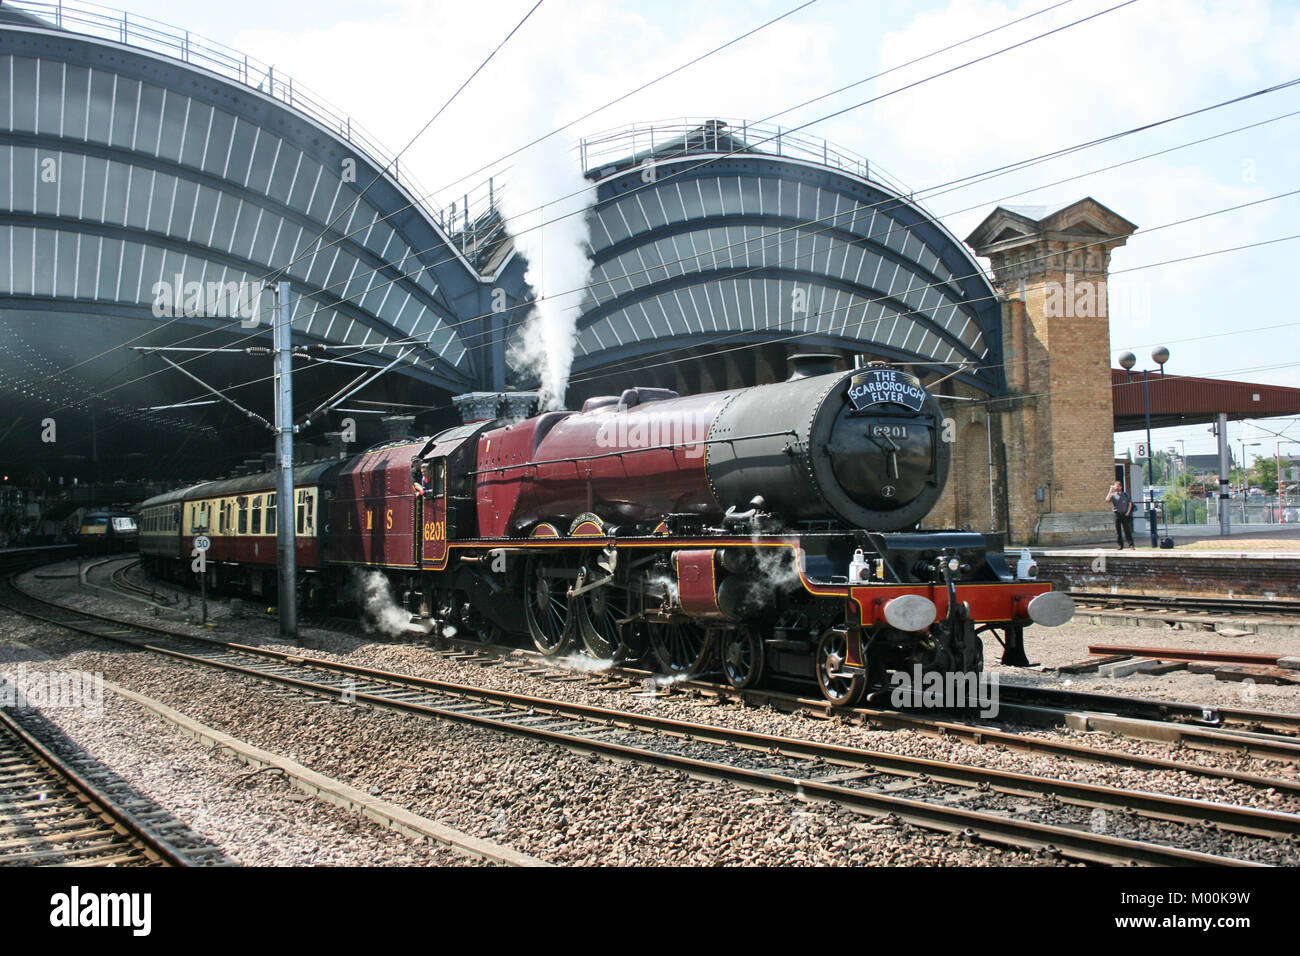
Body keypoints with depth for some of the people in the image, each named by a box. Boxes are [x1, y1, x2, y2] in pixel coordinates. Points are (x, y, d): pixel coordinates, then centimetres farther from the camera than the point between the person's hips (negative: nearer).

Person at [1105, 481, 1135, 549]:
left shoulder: (1125, 495, 10)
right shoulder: (1113, 495, 6)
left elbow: (1130, 503, 11)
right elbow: (1107, 499, -13)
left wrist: (1128, 512, -1)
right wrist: (1111, 491, -11)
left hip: (1124, 514, -1)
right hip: (1117, 514, 1)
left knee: (1127, 530, -5)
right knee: (1118, 531, 2)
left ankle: (1131, 545, -5)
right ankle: (1120, 545, 9)